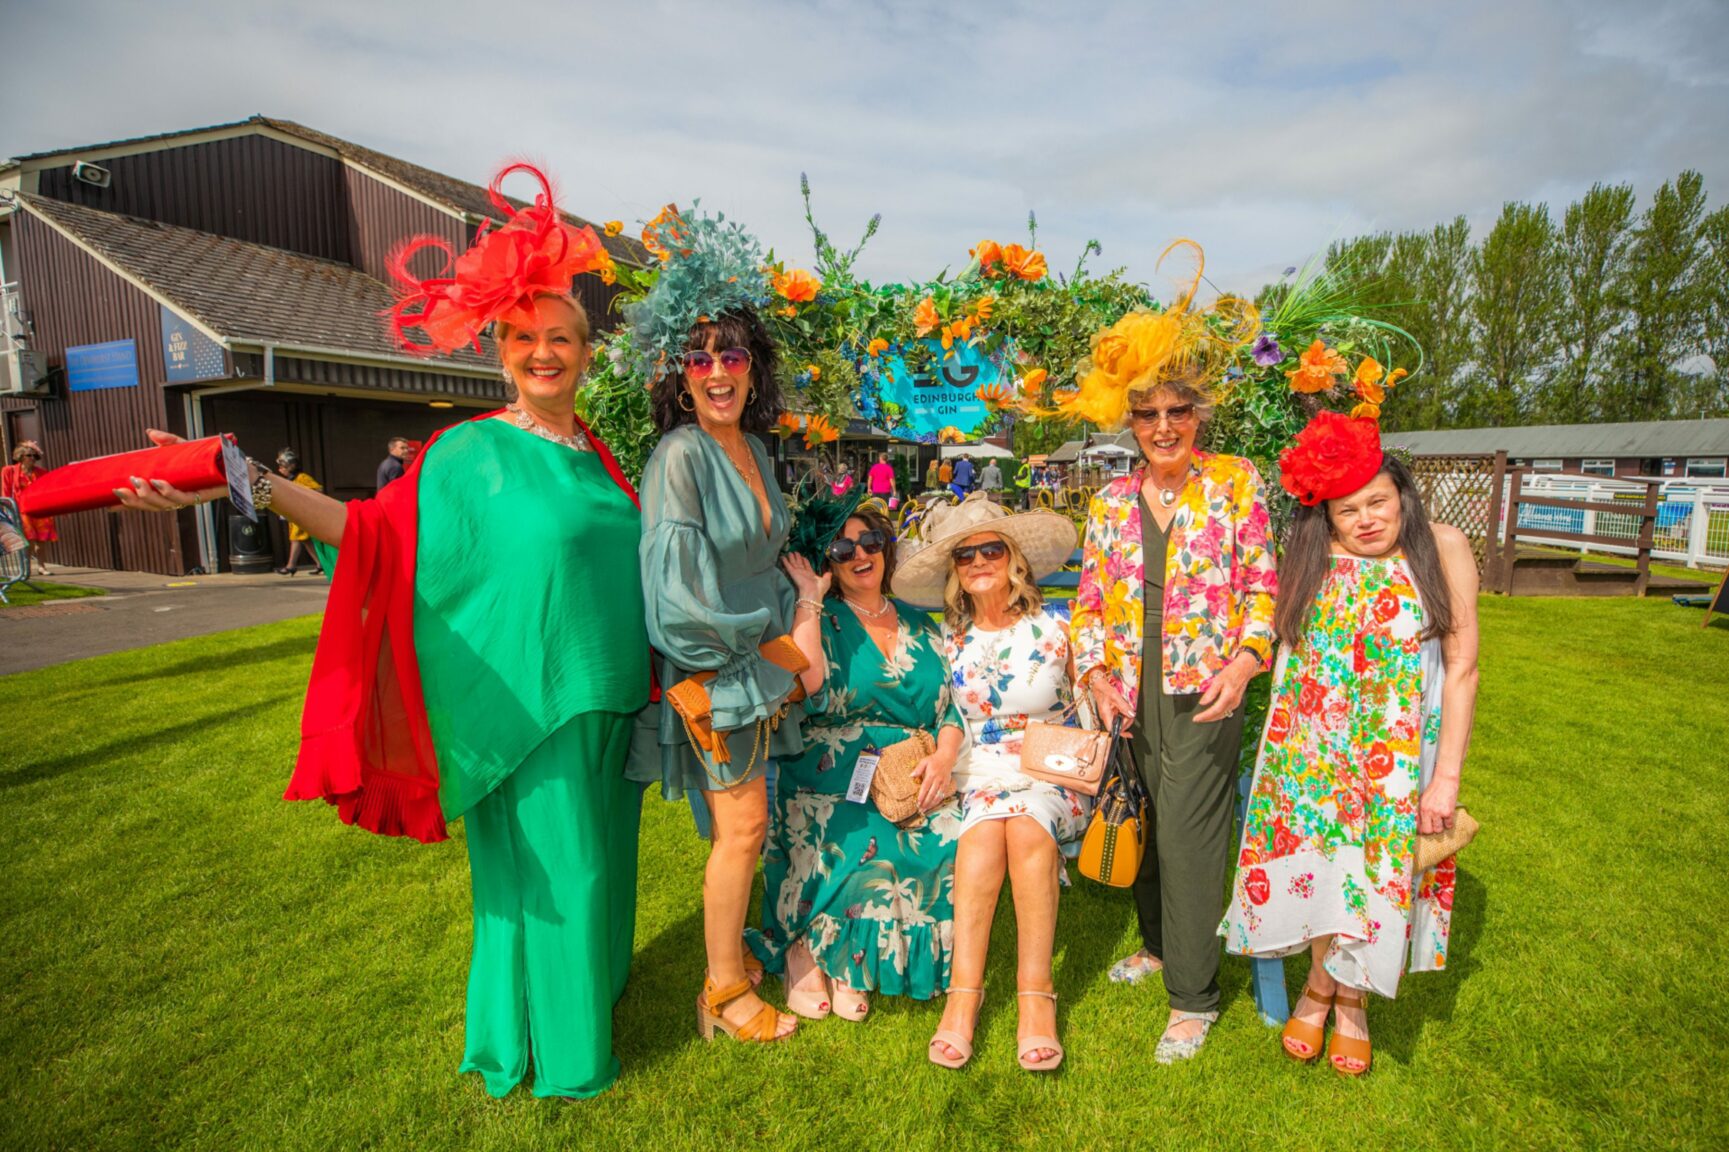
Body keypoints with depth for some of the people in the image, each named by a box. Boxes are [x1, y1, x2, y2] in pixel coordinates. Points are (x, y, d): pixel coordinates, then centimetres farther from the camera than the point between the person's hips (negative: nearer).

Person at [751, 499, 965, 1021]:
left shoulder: (919, 624, 16)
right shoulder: (822, 621, 2)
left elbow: (950, 704, 14)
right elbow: (812, 692, -18)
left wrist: (944, 754, -7)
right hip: (832, 782, -4)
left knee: (952, 841, -22)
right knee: (863, 850, -30)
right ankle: (808, 955, -3)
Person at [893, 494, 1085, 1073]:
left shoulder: (1057, 628, 0)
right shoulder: (951, 640, 5)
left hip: (1054, 777, -1)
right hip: (980, 775, 1)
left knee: (1027, 826, -33)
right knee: (986, 828, -32)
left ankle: (1035, 994, -26)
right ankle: (964, 992, -26)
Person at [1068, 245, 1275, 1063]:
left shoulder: (1235, 483, -2)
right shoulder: (1111, 501, 6)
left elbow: (1263, 586, -1)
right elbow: (1089, 602, 8)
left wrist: (1243, 663, -15)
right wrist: (1096, 674, -4)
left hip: (1203, 695, -4)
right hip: (1130, 698, 4)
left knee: (1188, 839, -2)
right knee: (1141, 827, 17)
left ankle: (1194, 997, 16)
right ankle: (1159, 944, 41)